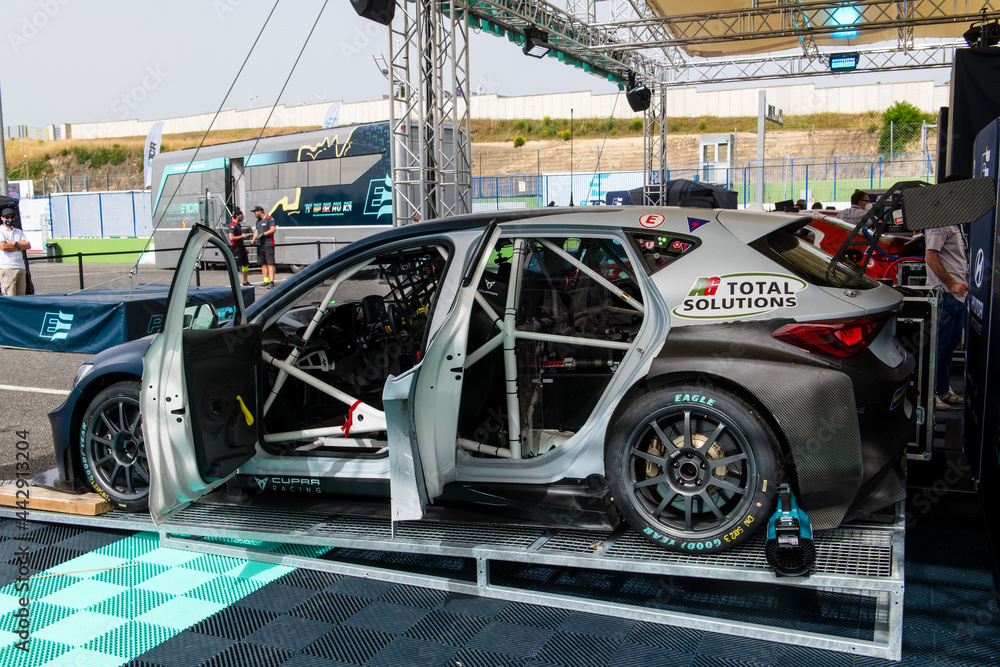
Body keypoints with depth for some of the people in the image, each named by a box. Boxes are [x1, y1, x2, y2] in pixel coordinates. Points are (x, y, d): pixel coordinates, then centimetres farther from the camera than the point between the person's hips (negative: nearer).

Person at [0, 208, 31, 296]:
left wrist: (14, 243, -6)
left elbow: (28, 245, 8)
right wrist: (20, 246, -1)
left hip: (21, 268, 6)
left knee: (21, 298, 4)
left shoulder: (19, 232, 20)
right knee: (10, 299, -12)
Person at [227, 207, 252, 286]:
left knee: (246, 264, 14)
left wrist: (244, 247, 23)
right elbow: (231, 238, -25)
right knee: (235, 265, -10)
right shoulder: (233, 225, -14)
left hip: (241, 248, 10)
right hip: (236, 248, -10)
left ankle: (245, 282, 25)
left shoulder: (239, 224, 17)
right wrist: (242, 236, -17)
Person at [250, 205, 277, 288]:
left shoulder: (269, 219, -3)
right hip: (260, 245, 8)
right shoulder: (258, 221, 22)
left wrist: (263, 234, -18)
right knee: (263, 264, 6)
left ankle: (271, 281, -15)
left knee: (270, 263, -11)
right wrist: (253, 239, -2)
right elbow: (256, 231, 17)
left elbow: (273, 229, -12)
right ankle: (266, 281, 10)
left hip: (268, 245, -8)